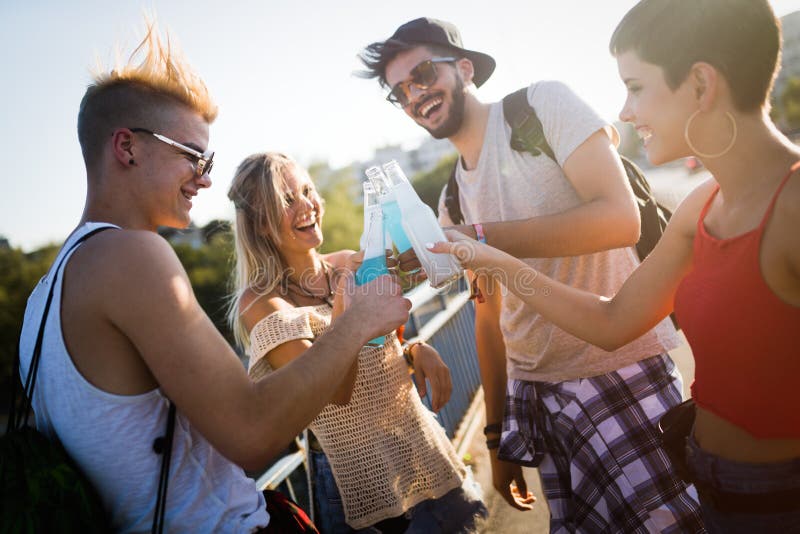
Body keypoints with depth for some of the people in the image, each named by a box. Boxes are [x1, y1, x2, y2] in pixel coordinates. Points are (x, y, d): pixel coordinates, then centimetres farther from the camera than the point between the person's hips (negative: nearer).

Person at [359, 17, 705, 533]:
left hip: (626, 370, -4)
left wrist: (478, 237, -24)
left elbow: (620, 218, -19)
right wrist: (497, 433, 14)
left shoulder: (544, 103, -5)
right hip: (535, 391, 5)